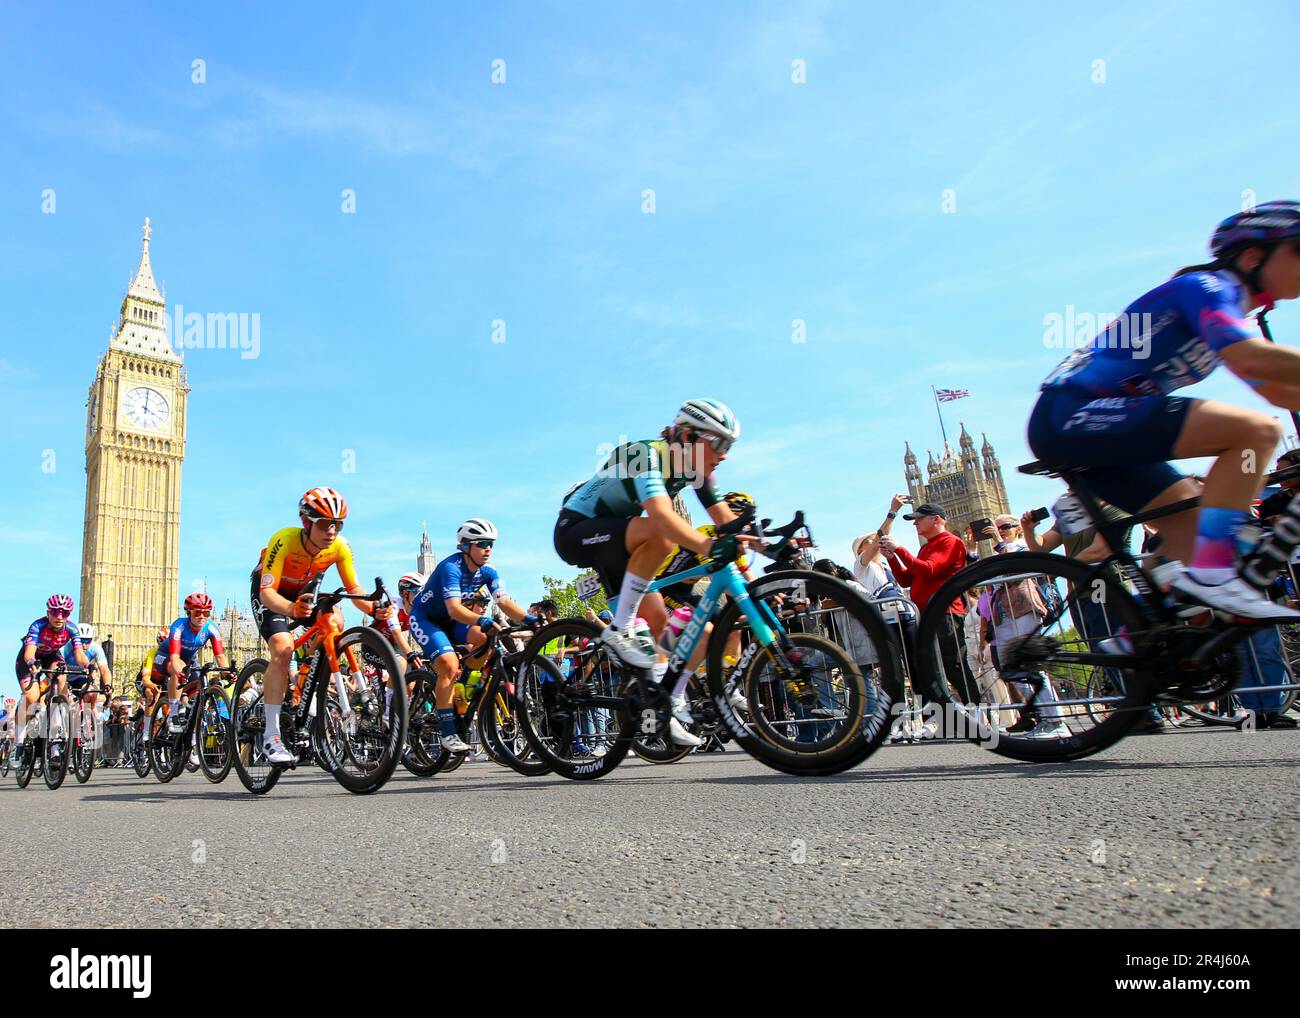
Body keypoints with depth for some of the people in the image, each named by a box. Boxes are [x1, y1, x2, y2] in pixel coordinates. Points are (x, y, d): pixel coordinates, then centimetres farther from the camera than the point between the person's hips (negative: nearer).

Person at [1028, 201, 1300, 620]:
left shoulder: (1231, 312, 21)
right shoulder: (1206, 287, -9)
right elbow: (1249, 359, -27)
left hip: (1099, 428, 11)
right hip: (1071, 414, -11)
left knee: (1201, 525, 10)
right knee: (1255, 430, -21)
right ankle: (1213, 576, -20)